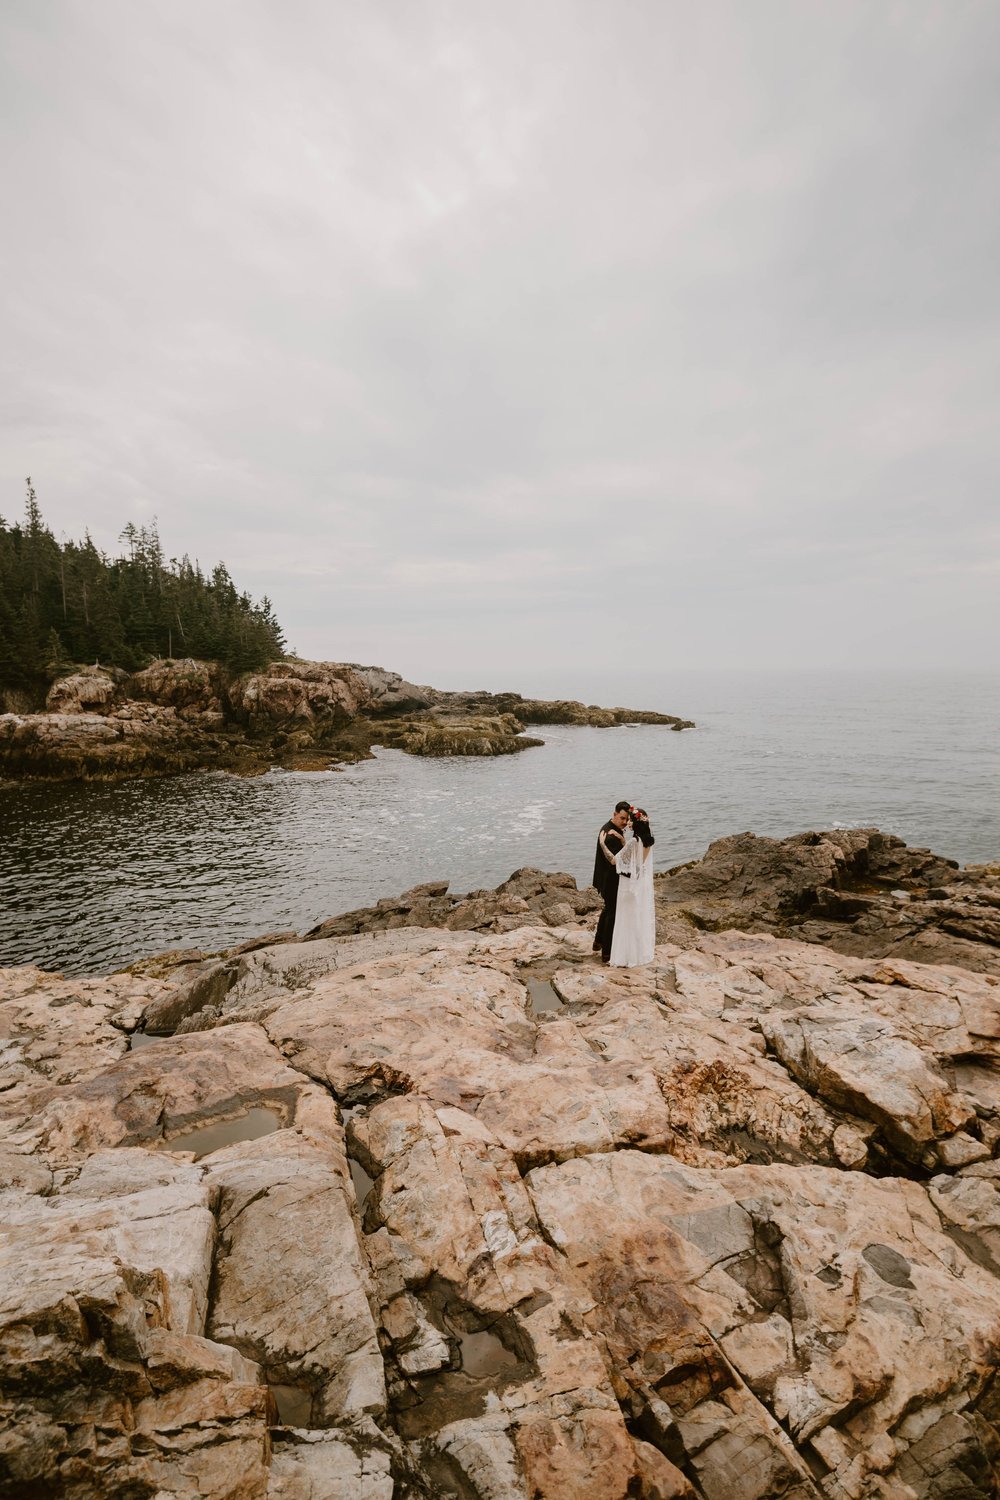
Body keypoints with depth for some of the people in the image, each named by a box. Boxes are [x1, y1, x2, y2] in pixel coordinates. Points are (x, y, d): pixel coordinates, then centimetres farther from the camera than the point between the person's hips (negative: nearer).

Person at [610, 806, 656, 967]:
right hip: (644, 883, 8)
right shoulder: (647, 839, -1)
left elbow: (615, 860, -19)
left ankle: (628, 958, 12)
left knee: (629, 920, 4)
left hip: (630, 884, -8)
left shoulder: (633, 841, -25)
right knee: (642, 918, 19)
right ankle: (643, 952, 32)